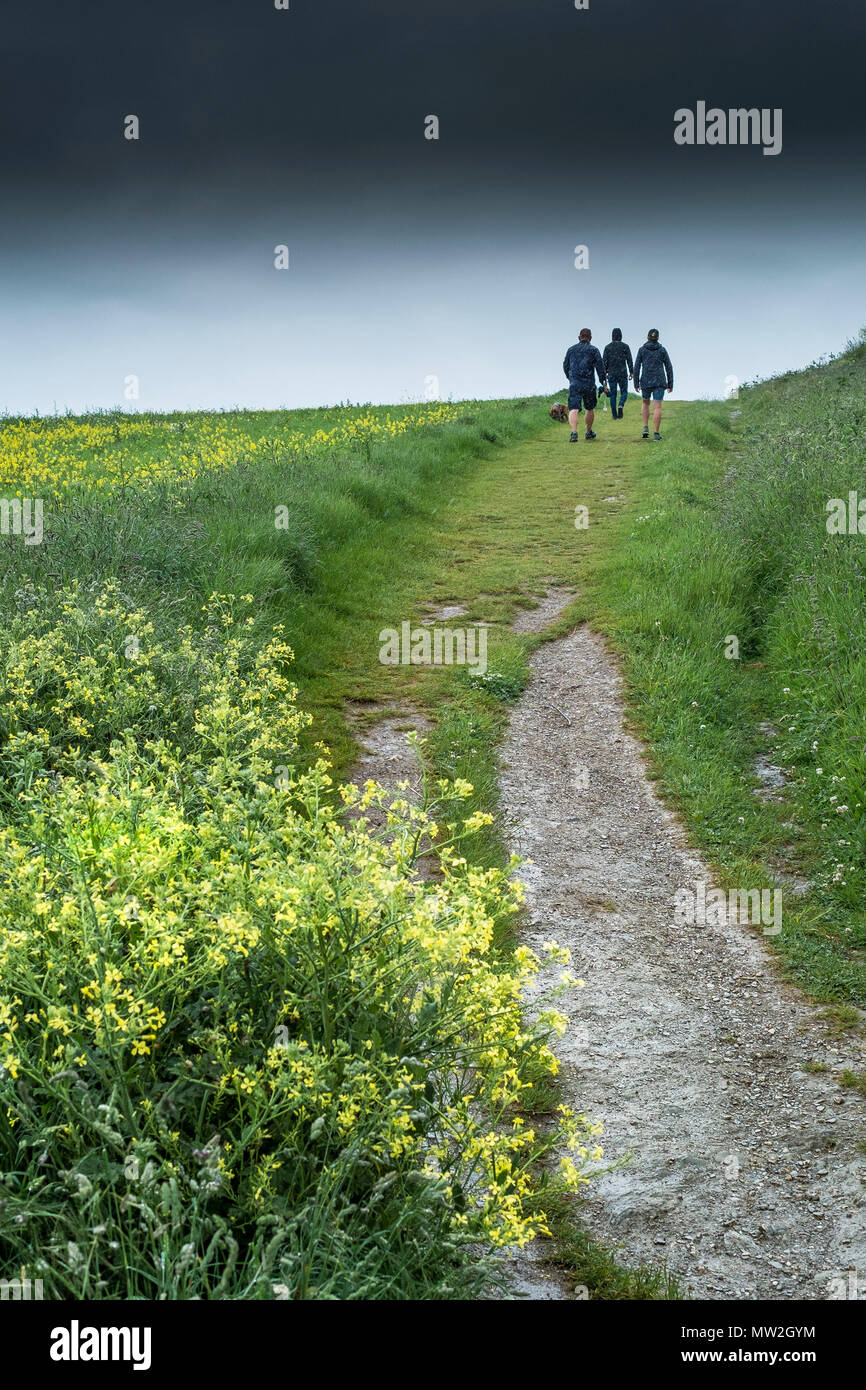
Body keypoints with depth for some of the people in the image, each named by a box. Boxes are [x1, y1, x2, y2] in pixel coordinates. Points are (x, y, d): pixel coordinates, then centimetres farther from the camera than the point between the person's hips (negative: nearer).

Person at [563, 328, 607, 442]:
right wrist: (603, 383, -1)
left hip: (574, 384, 1)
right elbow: (600, 367, -5)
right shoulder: (593, 350, 1)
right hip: (589, 384, -1)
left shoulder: (571, 350, 10)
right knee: (590, 409, 19)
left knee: (573, 410, -10)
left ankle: (574, 432, -32)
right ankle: (589, 432, 33)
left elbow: (565, 366, 20)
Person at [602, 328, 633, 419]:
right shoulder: (625, 346, -2)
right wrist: (631, 372, 3)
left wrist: (604, 374, 5)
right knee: (624, 393, 10)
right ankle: (620, 406, -20)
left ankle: (614, 415, 8)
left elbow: (604, 361, -1)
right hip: (623, 373, -1)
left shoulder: (608, 347, 1)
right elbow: (629, 360, -3)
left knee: (613, 394, 9)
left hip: (611, 374, 1)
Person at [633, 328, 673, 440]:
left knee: (646, 403, 23)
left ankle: (646, 428, 10)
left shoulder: (642, 350, 2)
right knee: (657, 407, -3)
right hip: (659, 382, -1)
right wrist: (670, 384, 8)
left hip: (646, 381, 1)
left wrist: (636, 384, 3)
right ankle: (656, 433, -12)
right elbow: (669, 368, 3)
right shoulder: (662, 350, 3)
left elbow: (637, 367, -1)